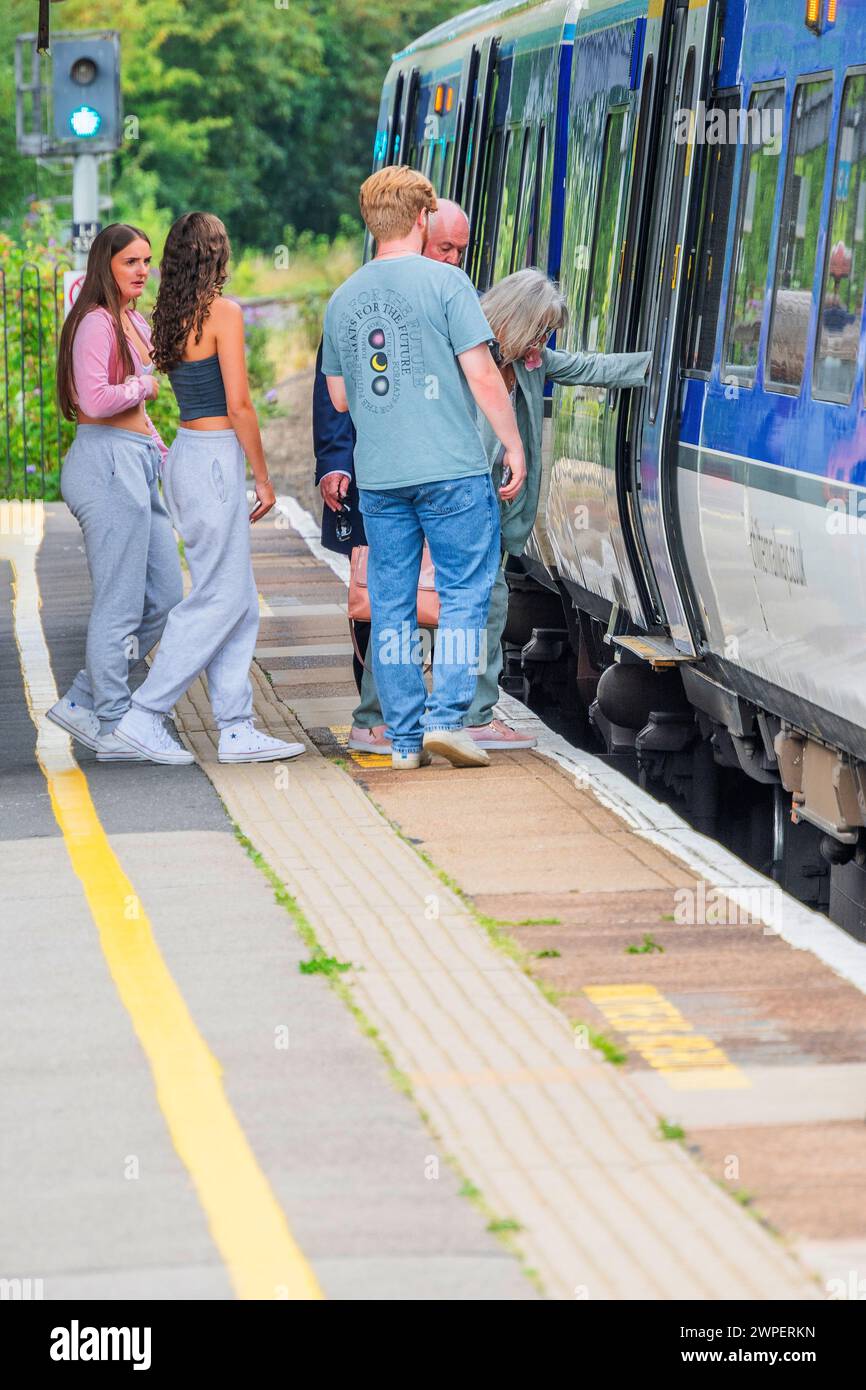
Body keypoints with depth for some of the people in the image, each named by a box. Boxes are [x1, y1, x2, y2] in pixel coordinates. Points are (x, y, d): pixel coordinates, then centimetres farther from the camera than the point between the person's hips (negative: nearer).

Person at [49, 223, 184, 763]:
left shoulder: (136, 323, 18)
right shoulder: (96, 322, -11)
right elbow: (96, 400, -23)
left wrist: (162, 450, 15)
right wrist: (144, 387, -8)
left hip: (138, 464, 10)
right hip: (108, 461, -10)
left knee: (165, 597, 10)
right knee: (120, 606, -5)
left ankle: (83, 703, 16)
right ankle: (114, 729, 3)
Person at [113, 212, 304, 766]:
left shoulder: (172, 317, 11)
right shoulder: (224, 312, -12)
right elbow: (238, 403, -15)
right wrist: (263, 476, -7)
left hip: (187, 452, 8)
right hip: (216, 457, -8)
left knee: (240, 602, 9)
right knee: (219, 600, -3)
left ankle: (237, 729, 8)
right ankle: (145, 715, -2)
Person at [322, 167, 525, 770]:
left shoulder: (342, 298, 10)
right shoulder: (444, 281, -6)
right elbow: (482, 376, -9)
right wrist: (514, 445, -1)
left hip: (378, 477, 5)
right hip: (452, 470, -5)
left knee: (390, 605, 7)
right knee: (465, 590, 3)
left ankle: (404, 738, 9)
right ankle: (447, 717, -6)